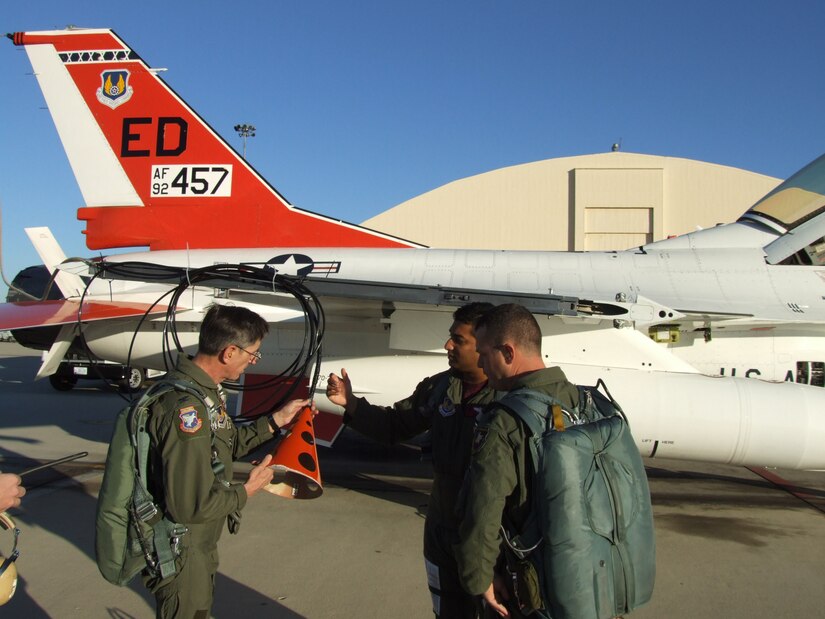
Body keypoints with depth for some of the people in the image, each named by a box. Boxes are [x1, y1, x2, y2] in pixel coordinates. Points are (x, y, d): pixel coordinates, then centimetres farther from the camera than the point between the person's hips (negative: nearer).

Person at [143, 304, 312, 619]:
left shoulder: (204, 389, -1)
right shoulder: (185, 407, -33)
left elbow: (228, 443, 12)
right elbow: (188, 506, -33)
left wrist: (277, 419, 11)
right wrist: (246, 491, -19)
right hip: (180, 554, -9)